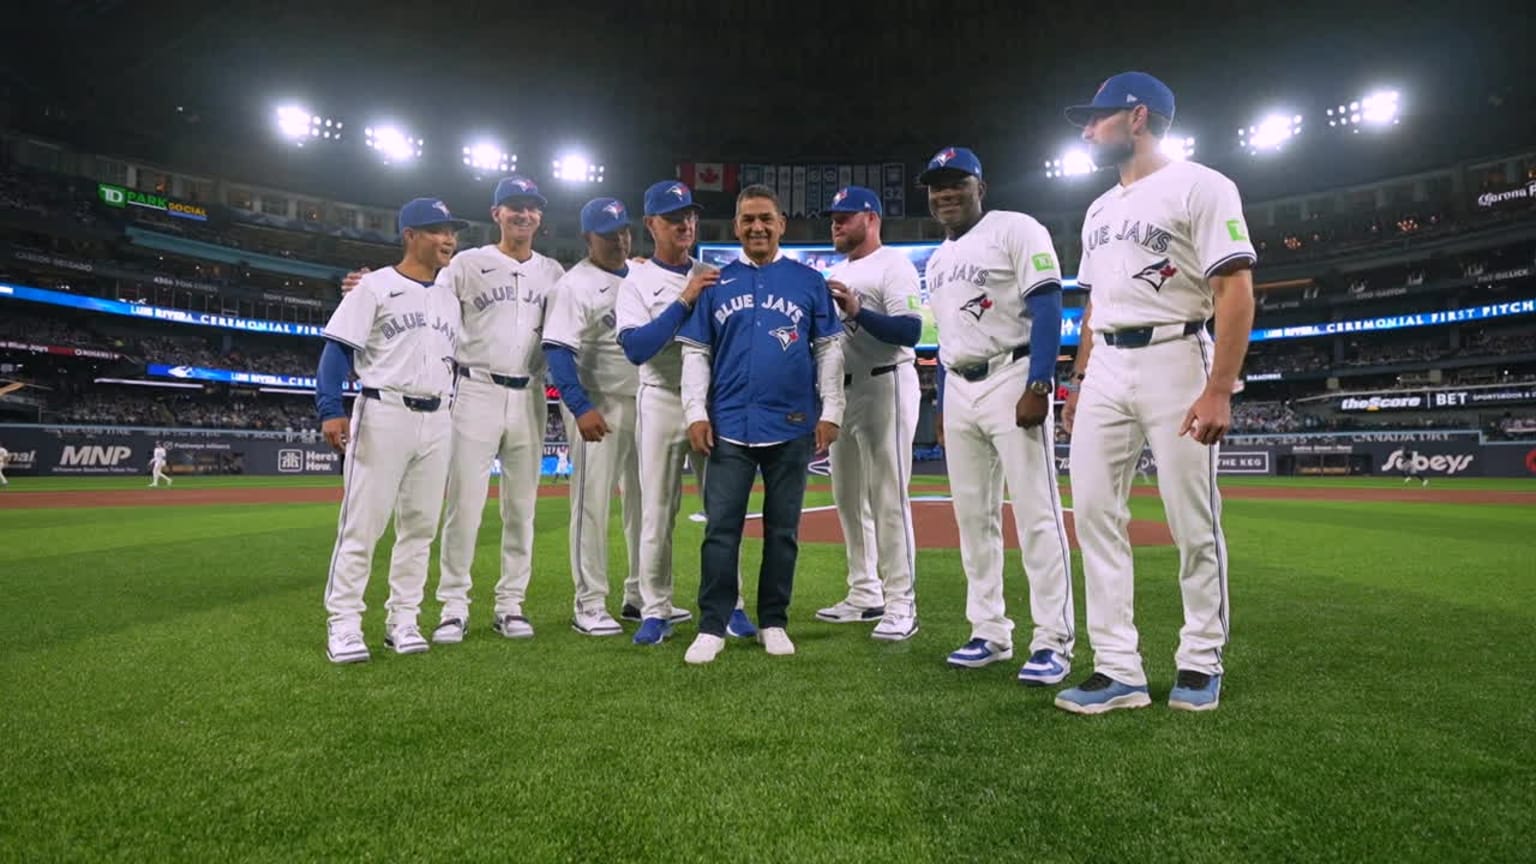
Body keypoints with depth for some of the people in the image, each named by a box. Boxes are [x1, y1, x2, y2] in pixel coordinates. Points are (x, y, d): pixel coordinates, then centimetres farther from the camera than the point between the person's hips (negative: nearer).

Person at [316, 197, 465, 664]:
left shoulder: (450, 298, 17)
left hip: (437, 420, 6)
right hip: (383, 414, -5)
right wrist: (331, 410, -17)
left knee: (421, 526, 7)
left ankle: (402, 621, 16)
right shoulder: (376, 286, -1)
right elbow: (338, 348, -6)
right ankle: (343, 624, 6)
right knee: (362, 524, -4)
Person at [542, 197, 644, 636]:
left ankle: (641, 594, 24)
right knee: (592, 502, -2)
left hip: (645, 403, 7)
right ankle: (589, 605, 7)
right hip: (599, 407, -6)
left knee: (645, 499, 11)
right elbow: (558, 350, -15)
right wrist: (581, 408, -25)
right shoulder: (574, 285, -7)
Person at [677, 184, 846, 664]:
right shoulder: (715, 283, 9)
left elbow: (829, 349, 6)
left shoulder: (809, 281, 7)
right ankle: (712, 627, 8)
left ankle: (773, 623, 19)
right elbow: (695, 353, 8)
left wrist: (830, 412, -1)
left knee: (782, 529, 8)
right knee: (721, 529, 0)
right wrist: (696, 414, -2)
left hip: (791, 427, 0)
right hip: (729, 427, 0)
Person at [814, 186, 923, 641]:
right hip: (843, 390, 9)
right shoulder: (836, 273, 20)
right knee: (849, 499, 11)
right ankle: (865, 595, 22)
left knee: (889, 498, -9)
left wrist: (858, 311, -26)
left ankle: (901, 605, -1)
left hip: (885, 387, -9)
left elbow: (910, 331, -18)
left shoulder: (893, 265, -6)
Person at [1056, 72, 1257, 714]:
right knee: (1094, 513, -1)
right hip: (1105, 369, 7)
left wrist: (1219, 390, -20)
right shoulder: (1100, 209, 20)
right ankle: (1119, 670, 5)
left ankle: (1201, 662, 17)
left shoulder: (1200, 186, -3)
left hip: (1173, 360, -7)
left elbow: (1236, 291, -11)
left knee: (1194, 522, 0)